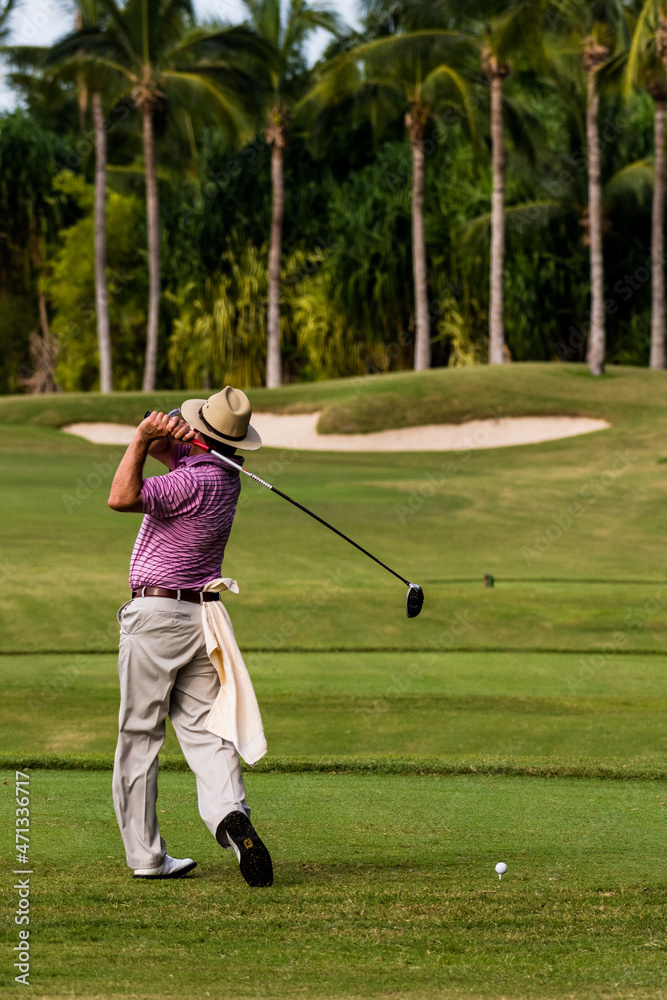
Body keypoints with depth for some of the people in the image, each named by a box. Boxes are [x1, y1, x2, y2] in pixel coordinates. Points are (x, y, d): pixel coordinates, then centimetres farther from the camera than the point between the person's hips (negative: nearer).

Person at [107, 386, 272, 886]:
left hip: (155, 615, -7)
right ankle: (229, 813, -23)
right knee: (205, 729, 3)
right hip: (204, 615, 7)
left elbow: (122, 497, -25)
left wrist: (145, 437, -18)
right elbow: (158, 445, 15)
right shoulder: (226, 474, 8)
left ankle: (145, 854, 6)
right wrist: (165, 430, -8)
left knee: (139, 736, 4)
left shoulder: (198, 480, -19)